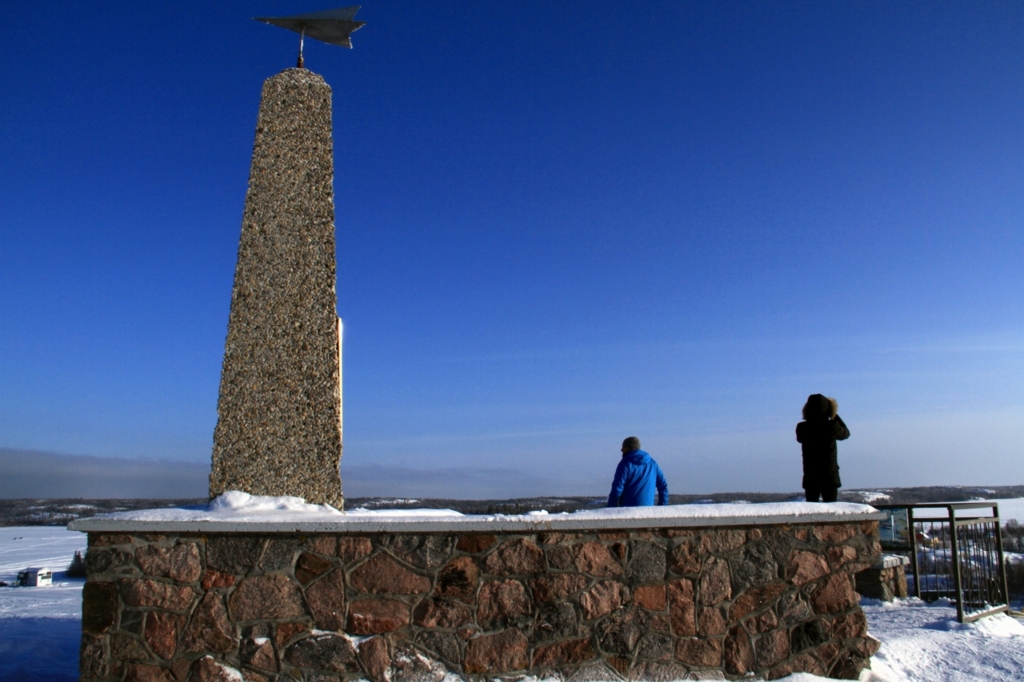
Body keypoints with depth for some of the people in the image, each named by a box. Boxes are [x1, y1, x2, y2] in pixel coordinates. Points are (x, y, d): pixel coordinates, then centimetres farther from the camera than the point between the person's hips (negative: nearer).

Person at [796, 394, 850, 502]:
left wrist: (811, 419, 17)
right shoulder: (832, 427, -10)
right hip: (830, 477, -2)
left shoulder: (802, 428, -6)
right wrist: (835, 416, 17)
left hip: (810, 478, 2)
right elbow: (846, 433, 11)